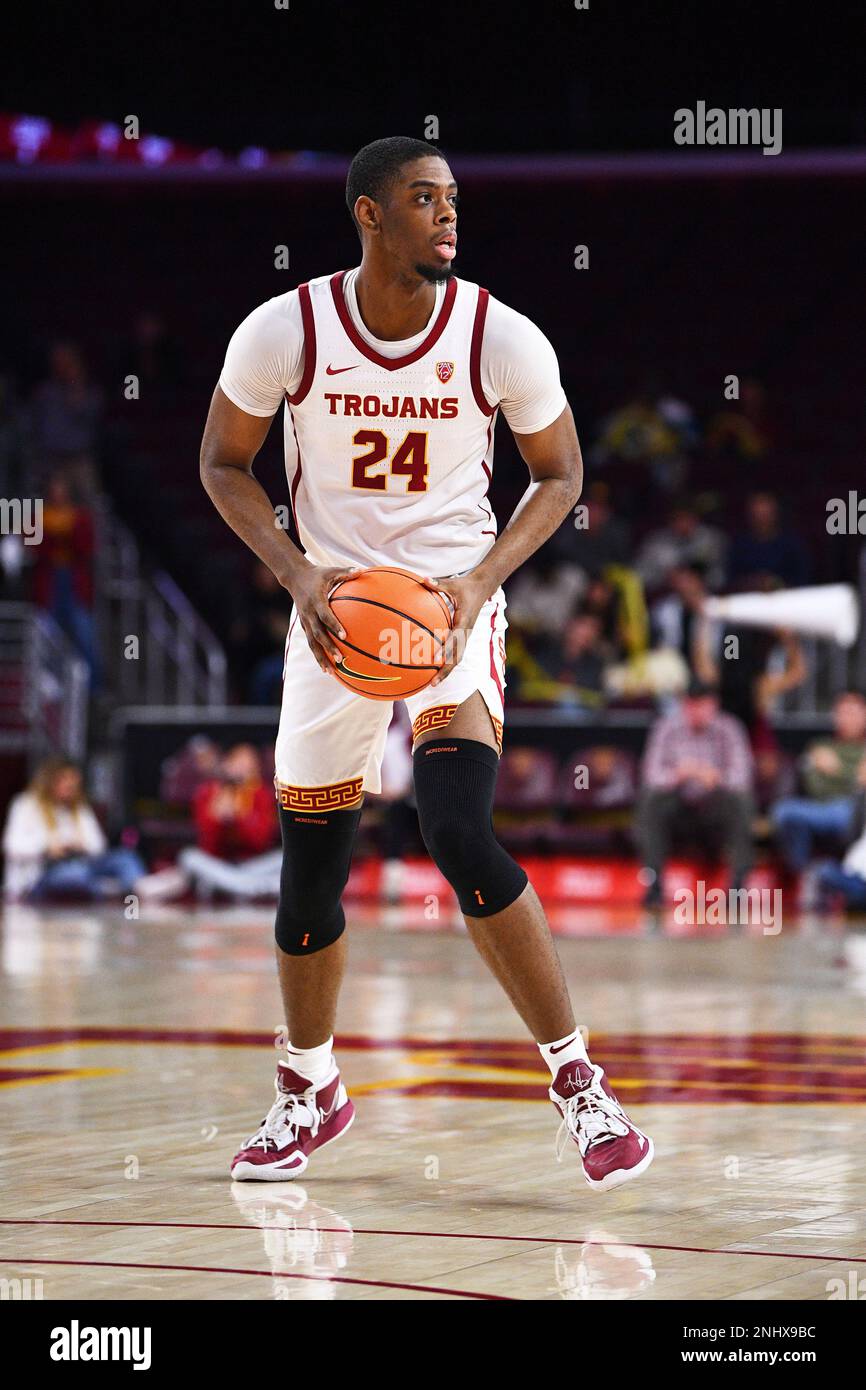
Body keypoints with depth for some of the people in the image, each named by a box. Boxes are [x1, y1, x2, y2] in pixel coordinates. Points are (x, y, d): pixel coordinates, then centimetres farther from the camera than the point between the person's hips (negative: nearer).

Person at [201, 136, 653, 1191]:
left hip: (452, 601, -2)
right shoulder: (284, 332, -11)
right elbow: (223, 464, 2)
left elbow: (559, 476, 2)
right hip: (335, 609, 2)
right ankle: (310, 1089, 34)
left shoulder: (502, 339, -12)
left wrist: (481, 580, -14)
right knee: (310, 871, 9)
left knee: (460, 836, -23)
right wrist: (297, 576, -13)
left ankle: (577, 1079, -12)